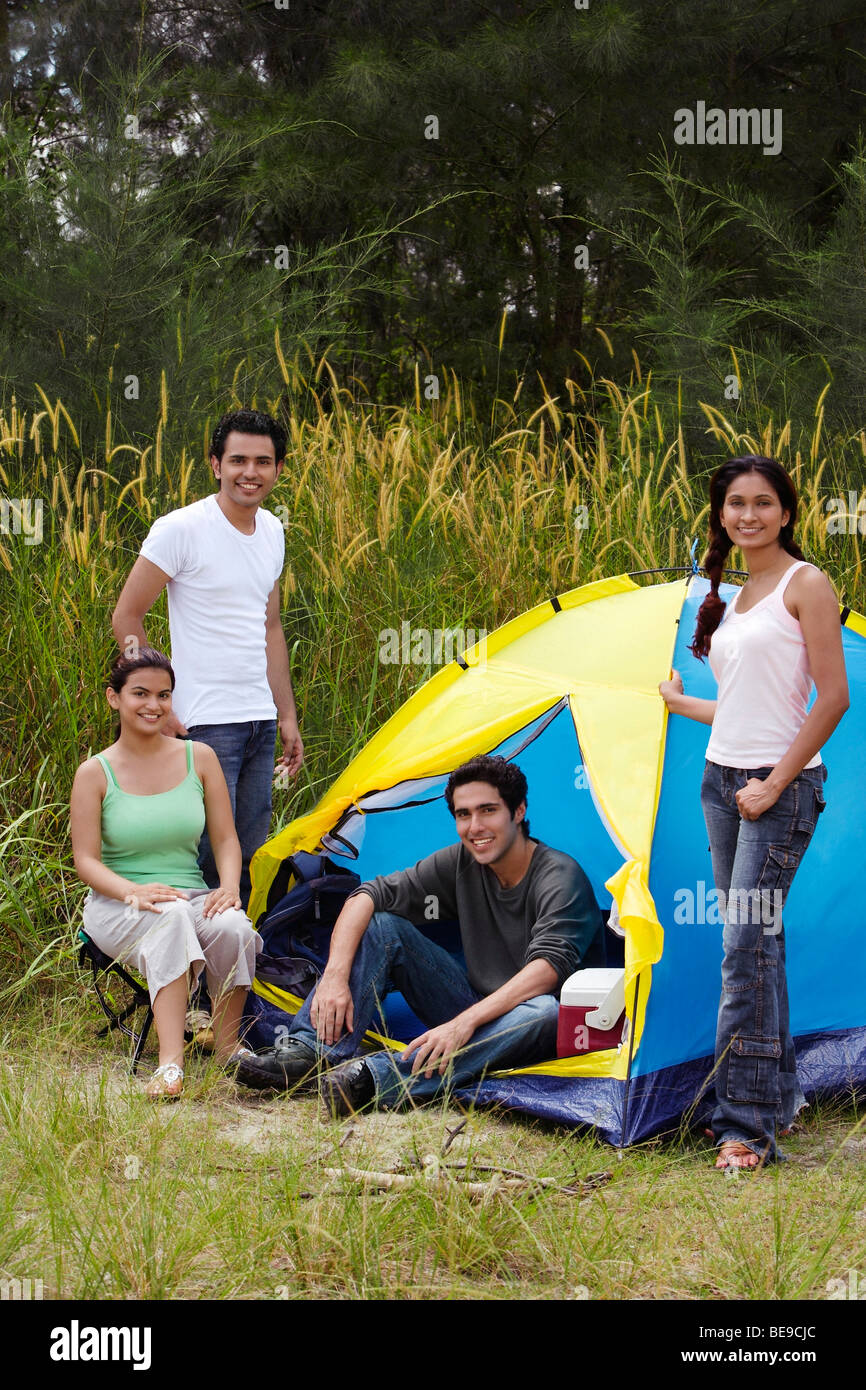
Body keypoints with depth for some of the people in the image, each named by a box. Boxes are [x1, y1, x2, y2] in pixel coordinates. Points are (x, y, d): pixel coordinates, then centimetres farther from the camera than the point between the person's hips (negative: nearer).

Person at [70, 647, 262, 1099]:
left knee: (234, 927, -33)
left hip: (192, 896, 3)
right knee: (169, 918, -39)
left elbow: (226, 840, 8)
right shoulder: (95, 773, -1)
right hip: (117, 909, -2)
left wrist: (228, 886, -14)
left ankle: (227, 1045, -11)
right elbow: (86, 861, -5)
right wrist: (134, 892, -25)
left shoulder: (199, 758, 6)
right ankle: (170, 1063, -47)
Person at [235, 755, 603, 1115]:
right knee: (381, 924, -9)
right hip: (472, 1015, 5)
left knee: (546, 1011, -43)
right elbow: (366, 896, -5)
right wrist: (335, 977, -22)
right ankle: (312, 1053, -25)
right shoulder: (460, 863, -1)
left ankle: (373, 1076, -51)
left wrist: (465, 1022, -46)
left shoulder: (559, 876, -19)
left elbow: (548, 966, -35)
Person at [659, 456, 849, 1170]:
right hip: (722, 781, 8)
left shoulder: (806, 585, -6)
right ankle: (781, 1093, 21)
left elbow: (833, 698, -12)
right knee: (757, 943, 11)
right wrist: (677, 701, 32)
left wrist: (776, 784, -14)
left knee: (747, 944, -13)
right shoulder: (738, 597, 16)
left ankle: (748, 1126, -11)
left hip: (778, 787, -8)